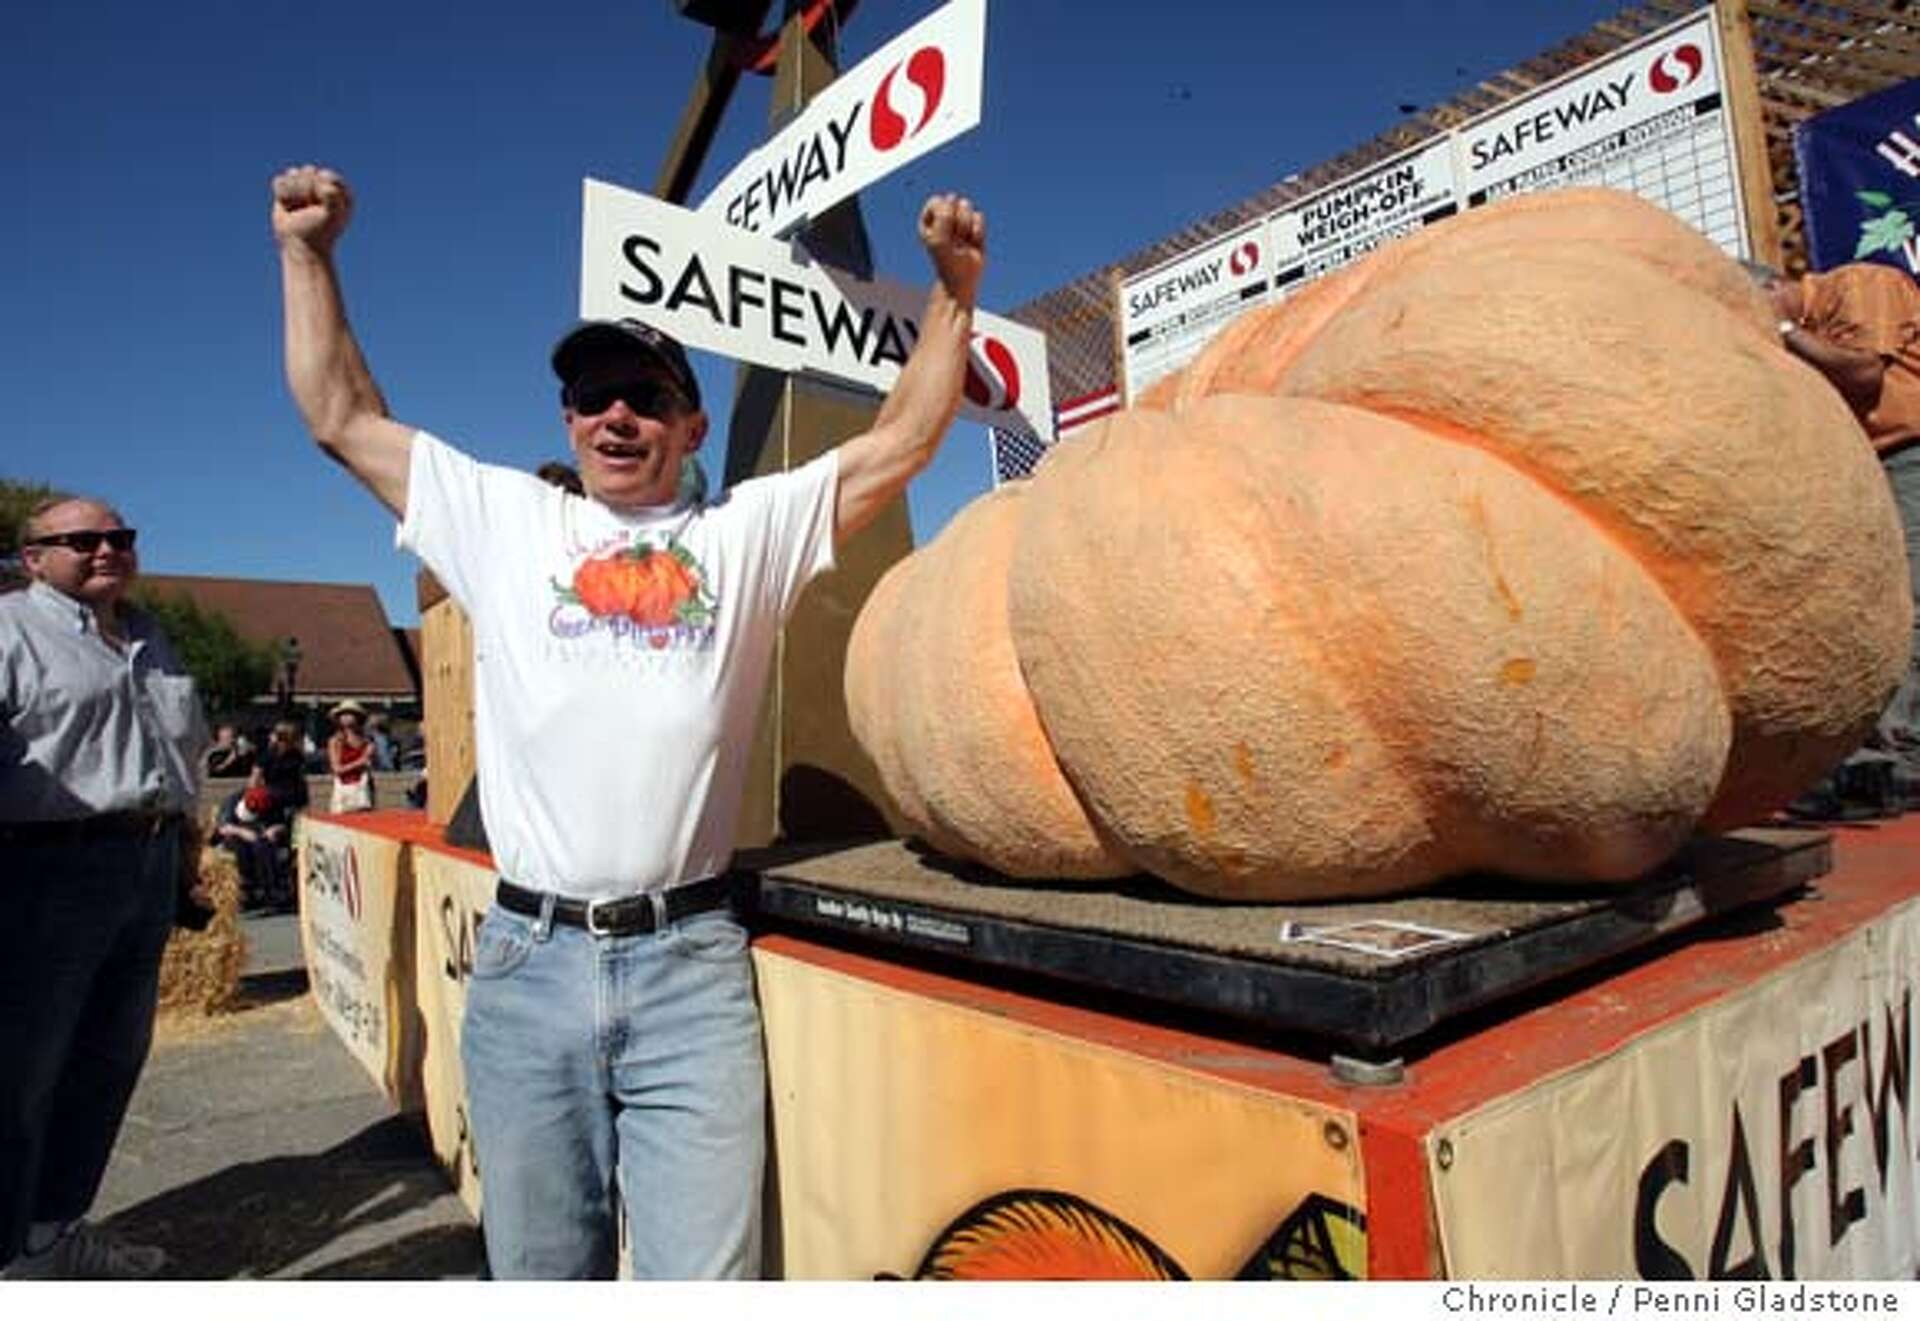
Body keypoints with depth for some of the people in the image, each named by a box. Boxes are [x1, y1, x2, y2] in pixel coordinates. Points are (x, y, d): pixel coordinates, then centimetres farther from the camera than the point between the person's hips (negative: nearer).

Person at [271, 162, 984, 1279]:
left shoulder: (748, 530, 10)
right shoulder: (503, 519, 13)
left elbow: (902, 441, 8)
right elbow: (344, 415, 19)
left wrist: (954, 289, 6)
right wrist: (310, 252, 21)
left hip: (692, 967, -1)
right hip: (528, 962, 2)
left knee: (704, 1277, -1)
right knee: (540, 1275, 14)